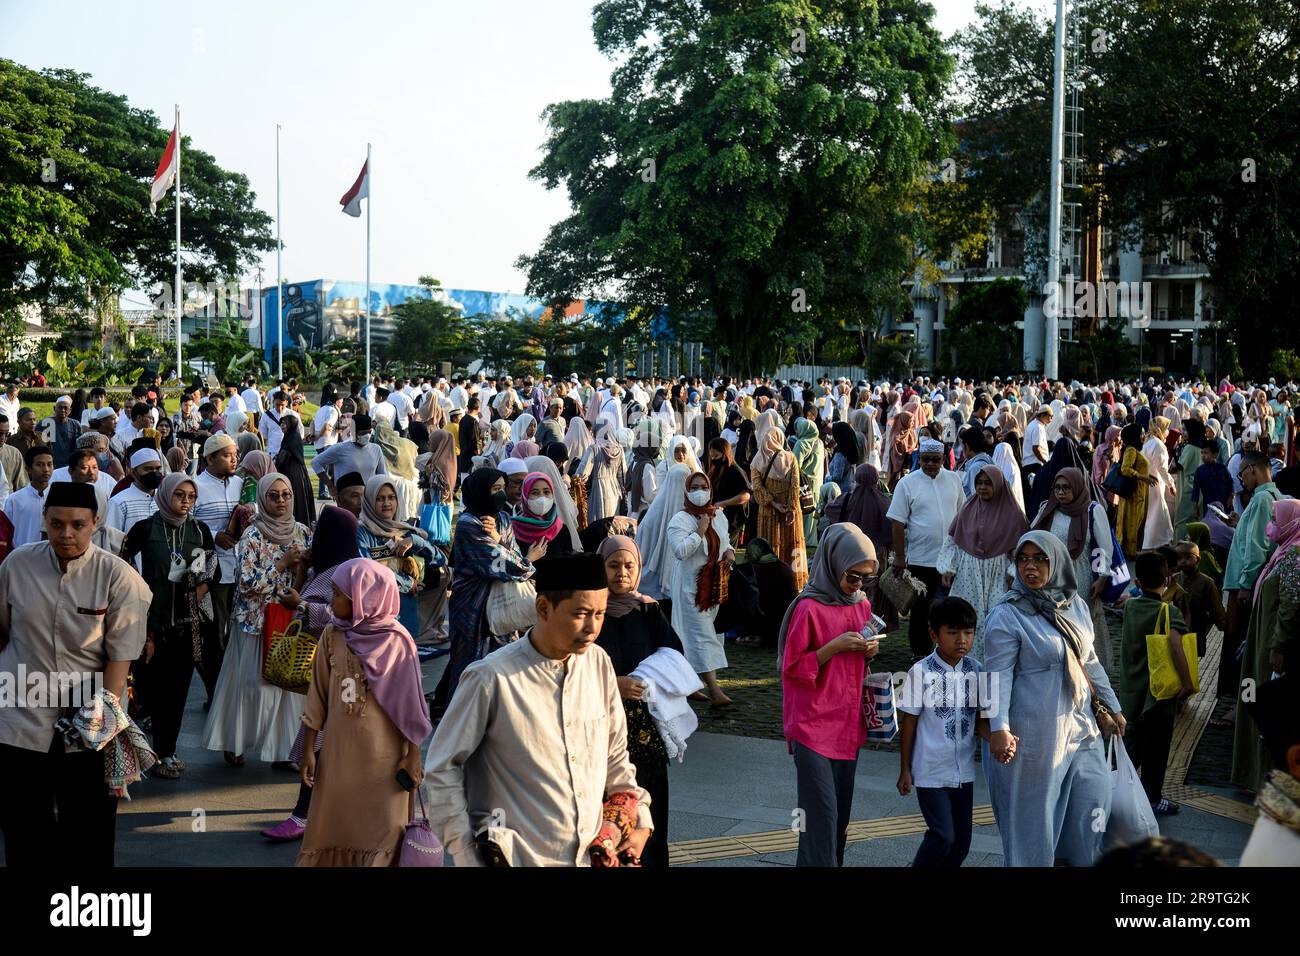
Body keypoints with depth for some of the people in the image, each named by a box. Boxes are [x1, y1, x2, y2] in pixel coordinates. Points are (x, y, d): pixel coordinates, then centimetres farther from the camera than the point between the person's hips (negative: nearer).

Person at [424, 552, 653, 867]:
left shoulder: (599, 663, -3)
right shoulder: (492, 678, -19)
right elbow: (442, 768, -10)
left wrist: (641, 821, 6)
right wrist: (466, 853, -11)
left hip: (595, 853, 5)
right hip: (521, 857, -5)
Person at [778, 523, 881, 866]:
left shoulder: (862, 605, 8)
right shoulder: (809, 609, -13)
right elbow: (792, 669, -11)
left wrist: (868, 653, 1)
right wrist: (834, 647, -20)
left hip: (849, 725, 7)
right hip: (814, 728, -7)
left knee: (841, 814, 12)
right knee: (822, 815, -9)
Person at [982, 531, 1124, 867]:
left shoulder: (1076, 605, 8)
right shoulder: (1007, 615, -12)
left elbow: (1090, 660, 17)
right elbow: (998, 675, -17)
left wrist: (1112, 706, 19)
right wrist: (998, 727, -26)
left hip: (1080, 725, 6)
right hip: (1034, 733, -6)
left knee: (1093, 801, 10)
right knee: (1034, 815, 3)